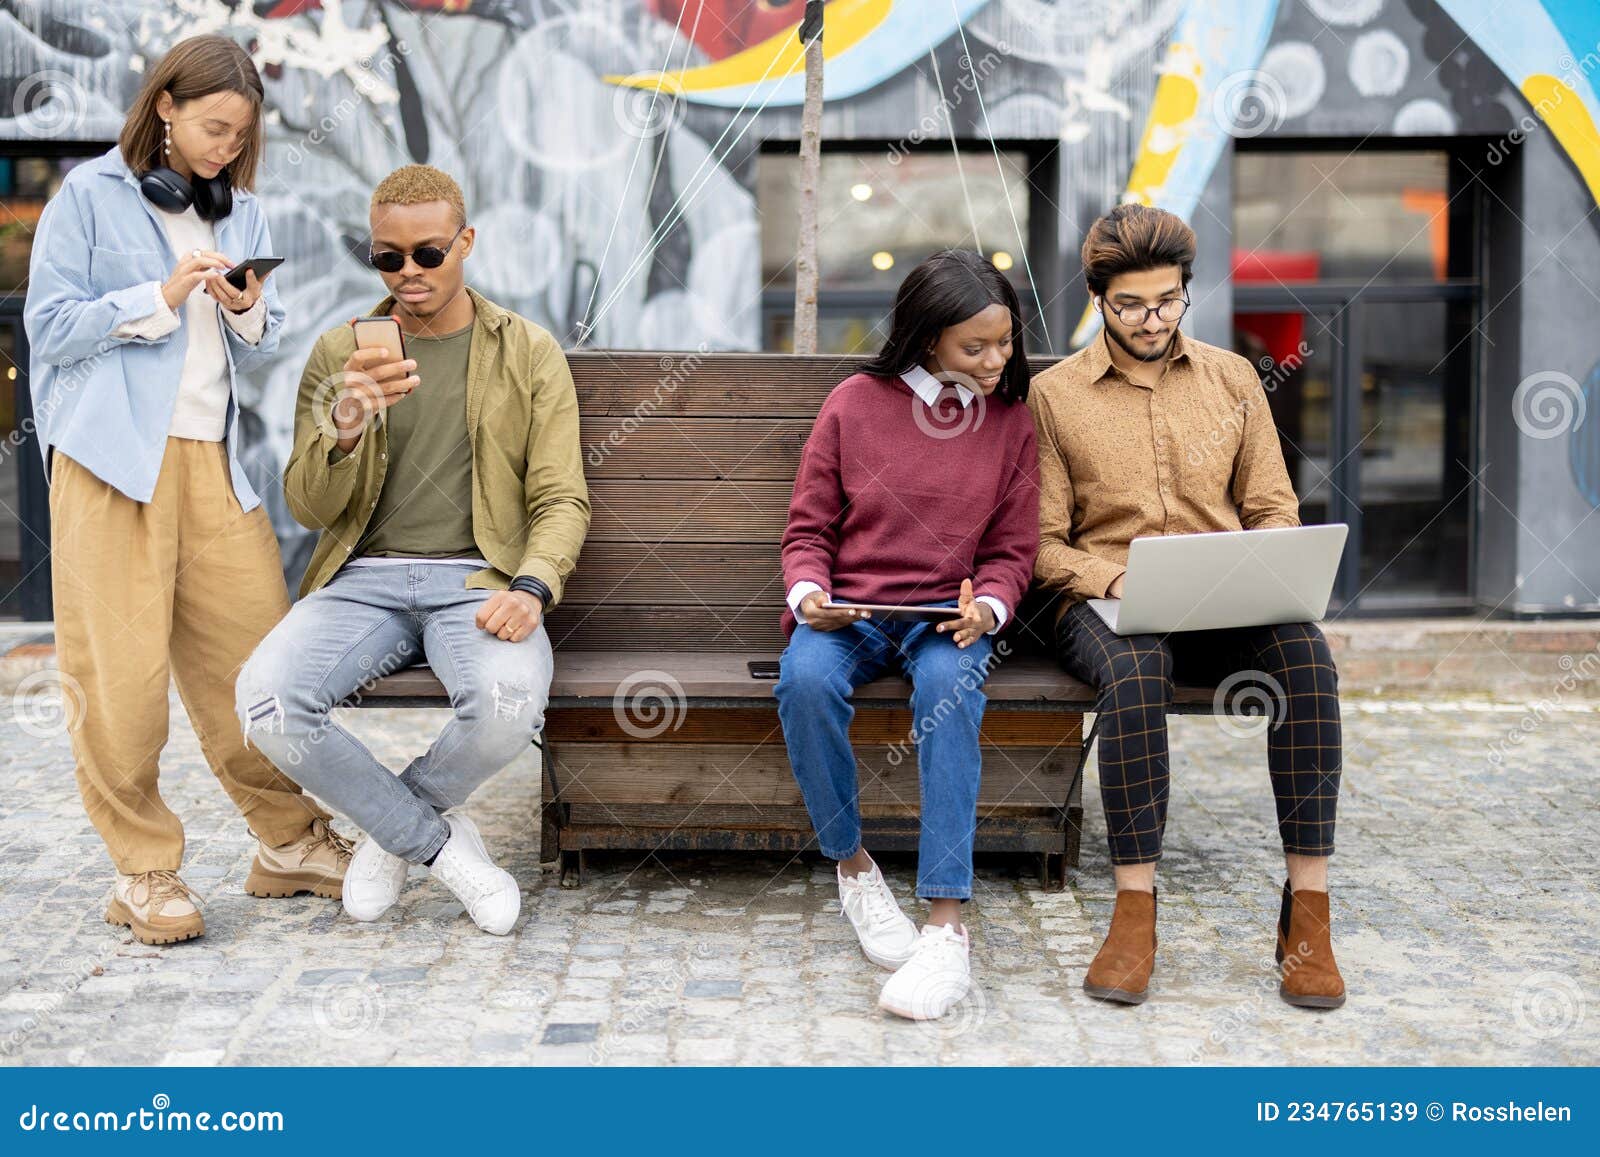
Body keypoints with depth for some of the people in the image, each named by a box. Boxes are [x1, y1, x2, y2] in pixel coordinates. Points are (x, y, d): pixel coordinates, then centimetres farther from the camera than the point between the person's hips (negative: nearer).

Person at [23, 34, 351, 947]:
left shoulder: (244, 212, 17)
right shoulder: (91, 196, 3)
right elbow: (51, 326, -2)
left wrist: (249, 313, -3)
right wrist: (161, 297, -11)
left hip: (213, 456, 4)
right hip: (114, 457, -4)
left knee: (256, 655, 2)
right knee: (122, 673, -5)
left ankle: (289, 841, 16)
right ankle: (145, 871, 5)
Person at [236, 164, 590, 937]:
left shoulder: (528, 353, 8)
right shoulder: (339, 353, 11)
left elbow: (561, 500, 4)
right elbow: (307, 509, 5)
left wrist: (532, 587, -18)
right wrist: (343, 429, -17)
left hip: (476, 580, -1)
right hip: (363, 577, 2)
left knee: (510, 702, -35)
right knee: (265, 700, -28)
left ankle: (395, 830, -1)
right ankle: (443, 844, -6)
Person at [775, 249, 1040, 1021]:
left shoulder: (1010, 419, 7)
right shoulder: (855, 404, 2)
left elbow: (1011, 550, 11)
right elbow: (808, 528, 8)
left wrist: (988, 607, -11)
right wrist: (808, 593, -13)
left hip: (949, 616, 0)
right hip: (848, 612, 0)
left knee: (949, 685, -36)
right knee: (805, 680, -35)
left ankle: (947, 928, -37)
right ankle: (852, 866, -10)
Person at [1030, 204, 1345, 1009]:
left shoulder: (1232, 378, 14)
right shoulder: (1053, 395, 6)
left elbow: (1273, 508, 13)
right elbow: (1042, 545, 3)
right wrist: (1114, 581, -17)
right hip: (1107, 607, -2)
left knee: (1305, 652, -32)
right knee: (1137, 670, -39)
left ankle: (1307, 915, -27)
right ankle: (1134, 919, -32)